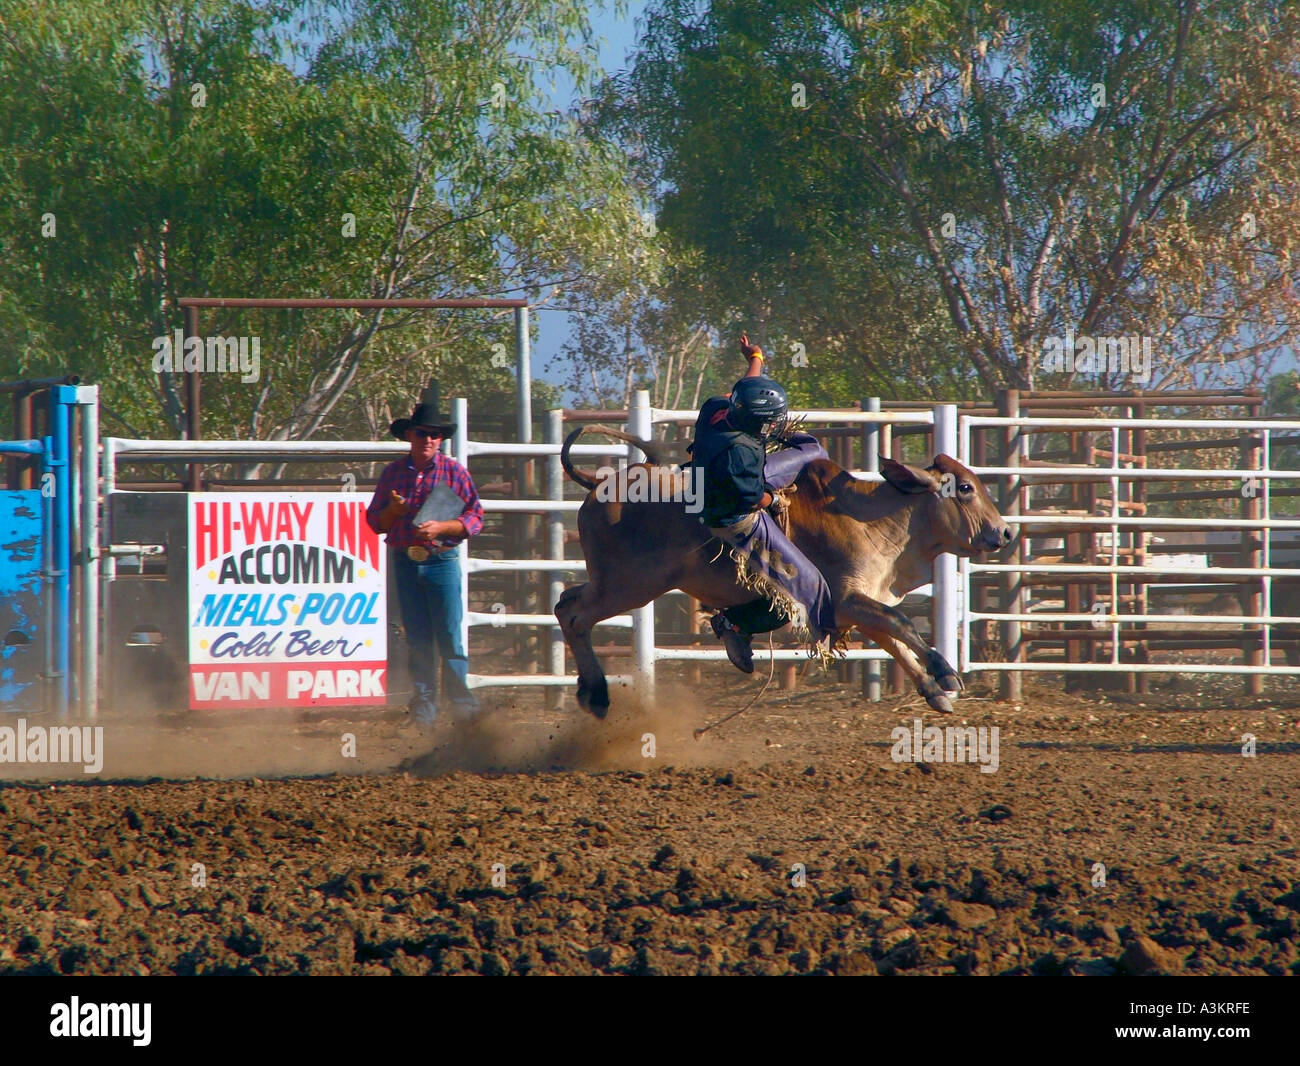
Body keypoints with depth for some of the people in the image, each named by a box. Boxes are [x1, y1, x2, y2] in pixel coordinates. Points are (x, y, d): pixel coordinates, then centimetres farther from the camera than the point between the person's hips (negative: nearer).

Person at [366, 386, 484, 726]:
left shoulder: (454, 472, 1)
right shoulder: (393, 473, 8)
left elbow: (475, 517, -2)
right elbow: (375, 521, 12)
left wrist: (440, 527, -16)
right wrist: (392, 510, -10)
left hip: (442, 561, -3)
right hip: (405, 563, 3)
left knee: (450, 636, -6)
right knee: (417, 639, 5)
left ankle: (461, 700, -1)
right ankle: (423, 703, 9)